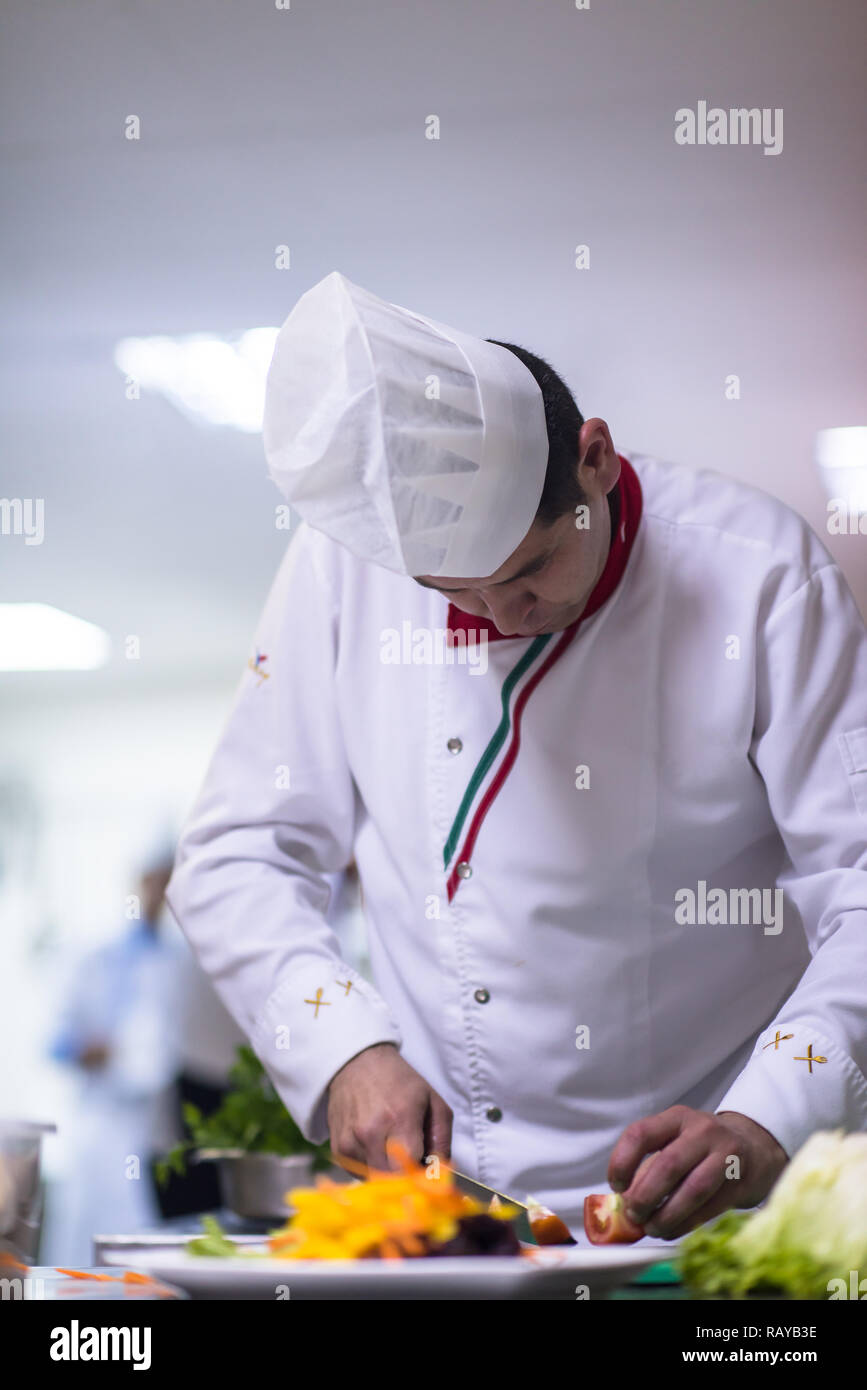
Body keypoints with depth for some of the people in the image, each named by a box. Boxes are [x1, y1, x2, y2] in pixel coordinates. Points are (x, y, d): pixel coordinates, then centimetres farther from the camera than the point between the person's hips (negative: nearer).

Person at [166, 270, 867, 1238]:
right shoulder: (342, 559, 0)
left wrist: (766, 1126, -24)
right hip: (432, 1184, 2)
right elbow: (236, 856, 6)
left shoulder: (757, 571, -8)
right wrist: (346, 1049, -10)